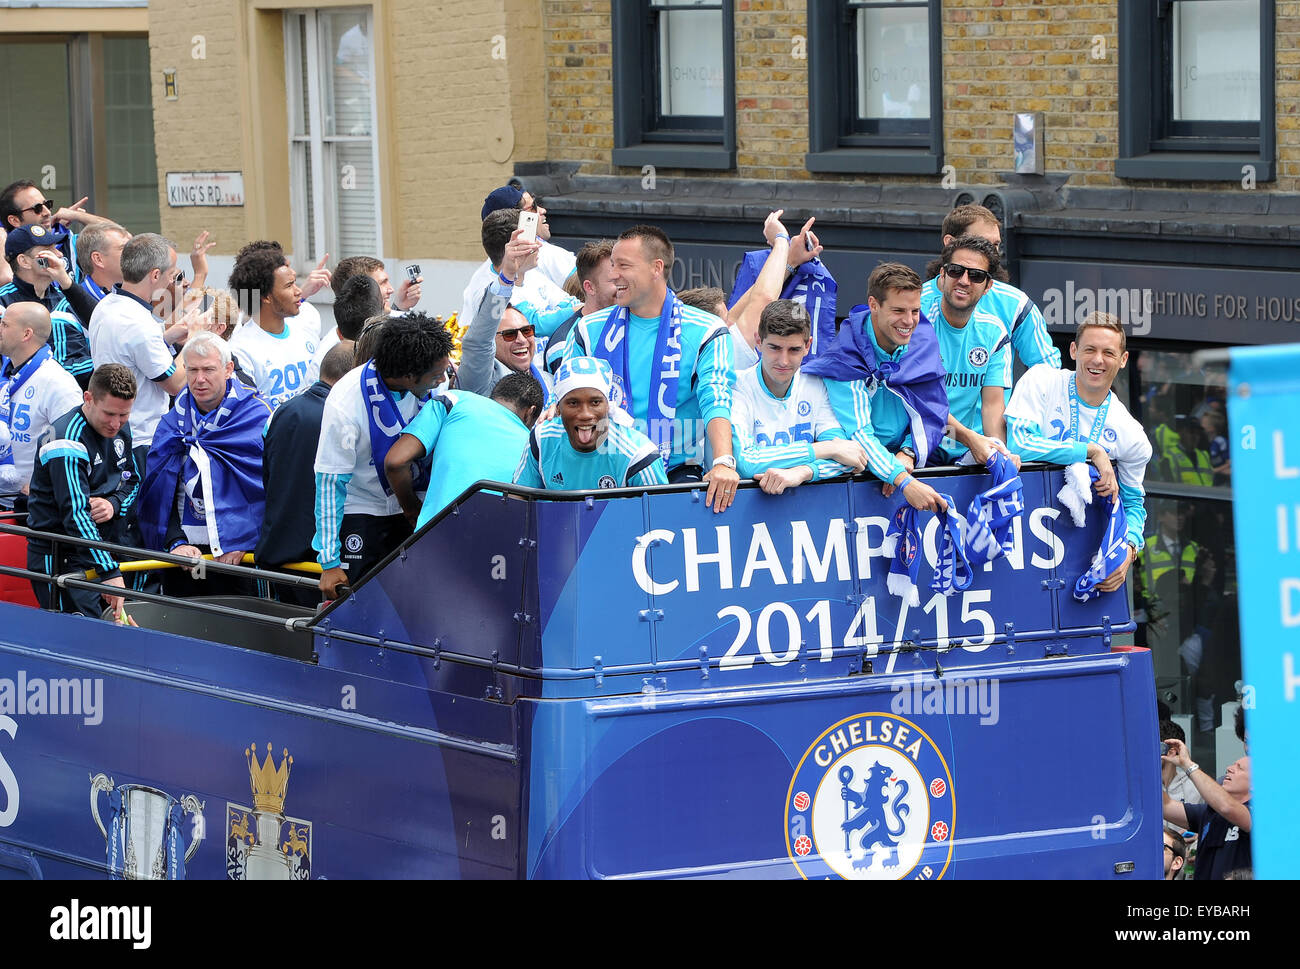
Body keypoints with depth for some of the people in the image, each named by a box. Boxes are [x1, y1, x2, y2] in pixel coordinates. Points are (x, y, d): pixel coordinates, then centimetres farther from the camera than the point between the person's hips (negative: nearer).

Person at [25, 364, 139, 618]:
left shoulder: (119, 429, 5)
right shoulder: (67, 443, -21)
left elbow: (133, 482, 18)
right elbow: (75, 513, -28)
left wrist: (113, 504, -8)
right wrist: (109, 572, -35)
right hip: (58, 559, -8)